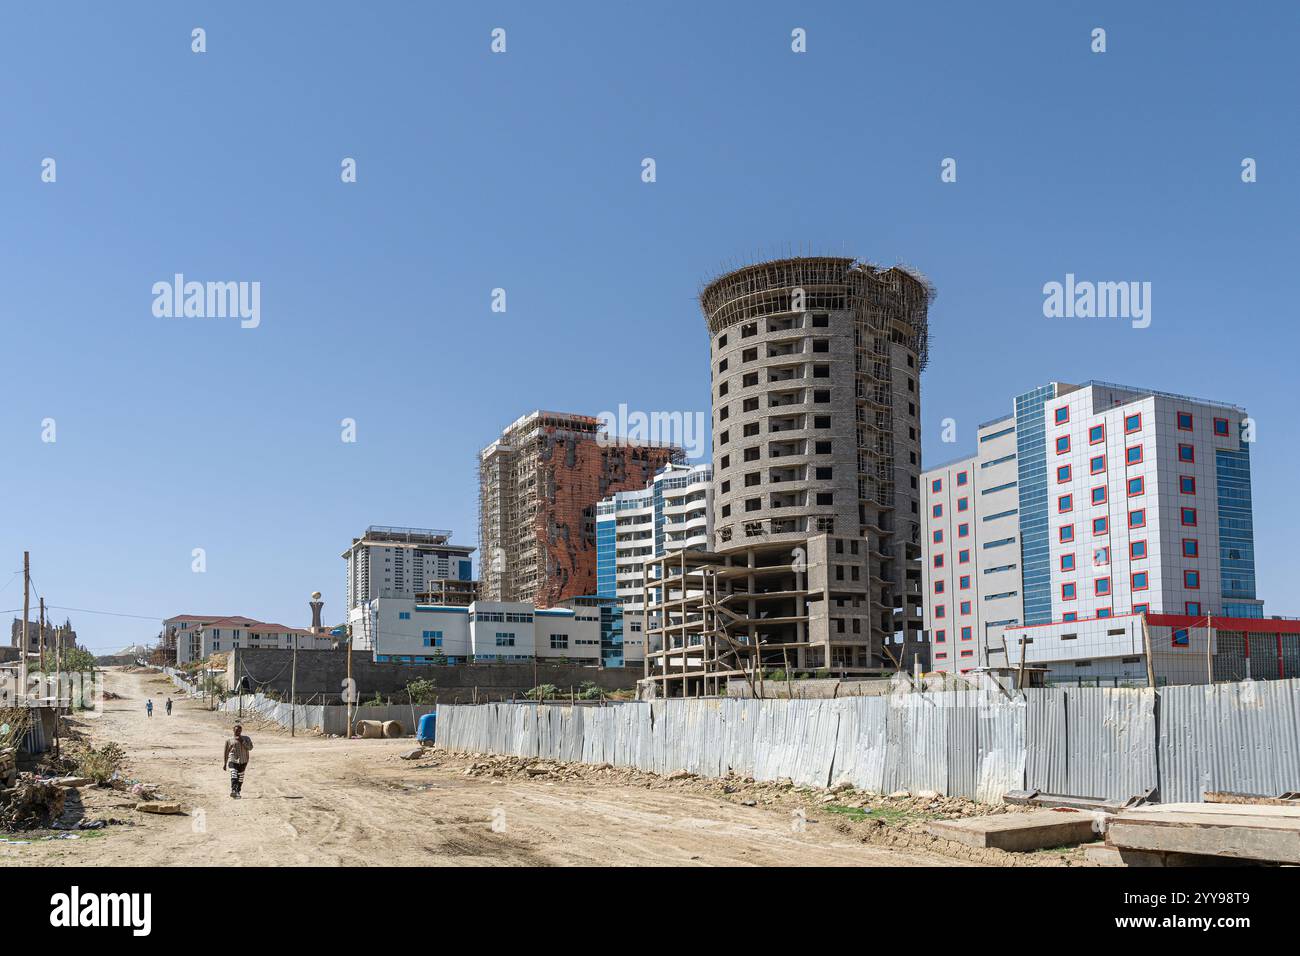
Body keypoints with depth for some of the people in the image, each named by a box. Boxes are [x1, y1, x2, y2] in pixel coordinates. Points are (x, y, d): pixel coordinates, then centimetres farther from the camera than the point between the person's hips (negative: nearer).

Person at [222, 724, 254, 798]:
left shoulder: (246, 738, 12)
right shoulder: (229, 740, 11)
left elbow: (250, 747, -3)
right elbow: (226, 753, 15)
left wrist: (242, 741, -12)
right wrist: (224, 763, 12)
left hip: (243, 761, 2)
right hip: (233, 760, -2)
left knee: (240, 778, 3)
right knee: (234, 776, -22)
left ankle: (238, 792, 15)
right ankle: (233, 791, -37)